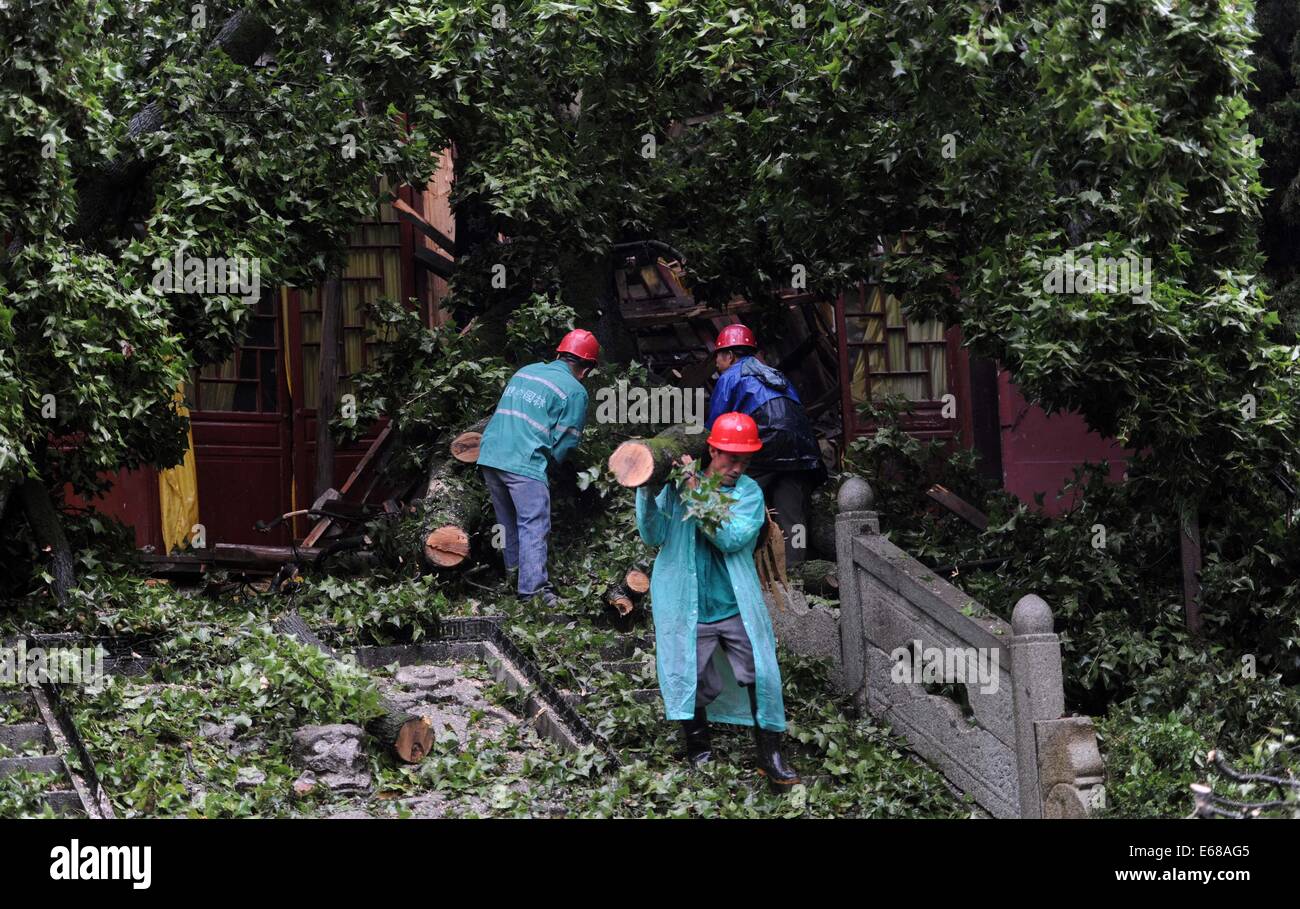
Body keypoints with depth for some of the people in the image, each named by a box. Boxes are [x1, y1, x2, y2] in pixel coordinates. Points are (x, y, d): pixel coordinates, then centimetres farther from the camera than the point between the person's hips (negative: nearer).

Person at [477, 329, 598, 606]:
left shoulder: (525, 372, 17)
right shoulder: (575, 391, -1)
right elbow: (565, 440, -2)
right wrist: (549, 462, 16)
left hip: (490, 456, 7)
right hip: (525, 464, -6)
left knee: (507, 520, 22)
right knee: (533, 526, -5)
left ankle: (512, 568, 32)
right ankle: (533, 588, -11)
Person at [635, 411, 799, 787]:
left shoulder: (749, 492, -2)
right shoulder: (675, 485, -2)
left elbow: (732, 538, -19)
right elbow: (653, 536, -7)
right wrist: (646, 492, -21)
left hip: (737, 610, 1)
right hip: (688, 610, 0)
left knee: (762, 677, -2)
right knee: (691, 684, 7)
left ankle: (769, 754, 12)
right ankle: (699, 751, 27)